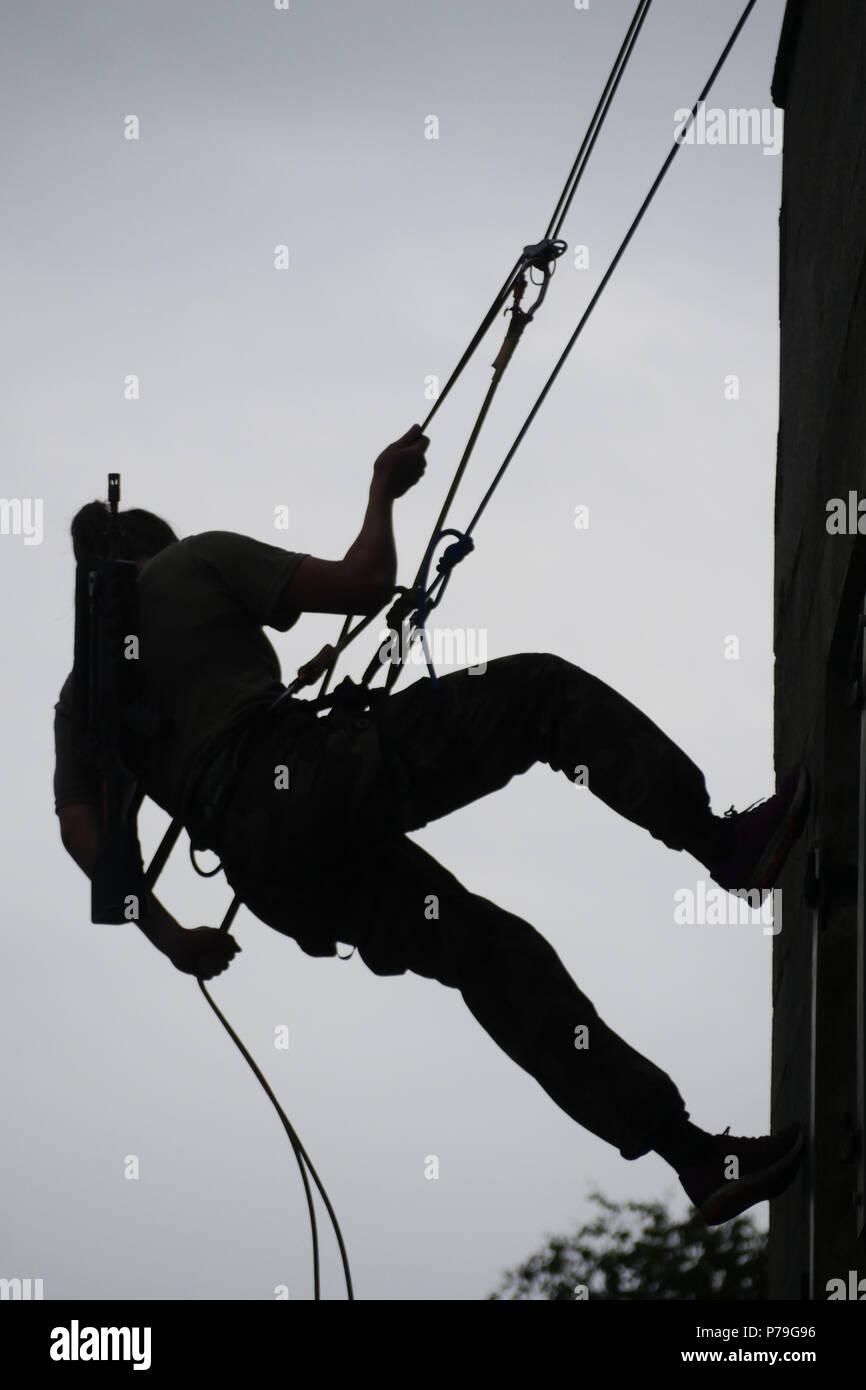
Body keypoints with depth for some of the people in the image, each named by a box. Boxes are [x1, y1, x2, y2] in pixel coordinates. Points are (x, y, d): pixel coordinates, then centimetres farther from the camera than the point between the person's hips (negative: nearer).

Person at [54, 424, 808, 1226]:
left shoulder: (81, 700, 27)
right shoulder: (196, 564, 14)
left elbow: (80, 830, 13)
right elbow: (363, 585, 5)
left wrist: (169, 938, 19)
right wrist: (383, 492, 23)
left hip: (267, 870, 6)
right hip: (315, 774, -6)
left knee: (492, 954, 13)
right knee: (544, 690, 6)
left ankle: (694, 1155, 7)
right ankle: (726, 845, -13)